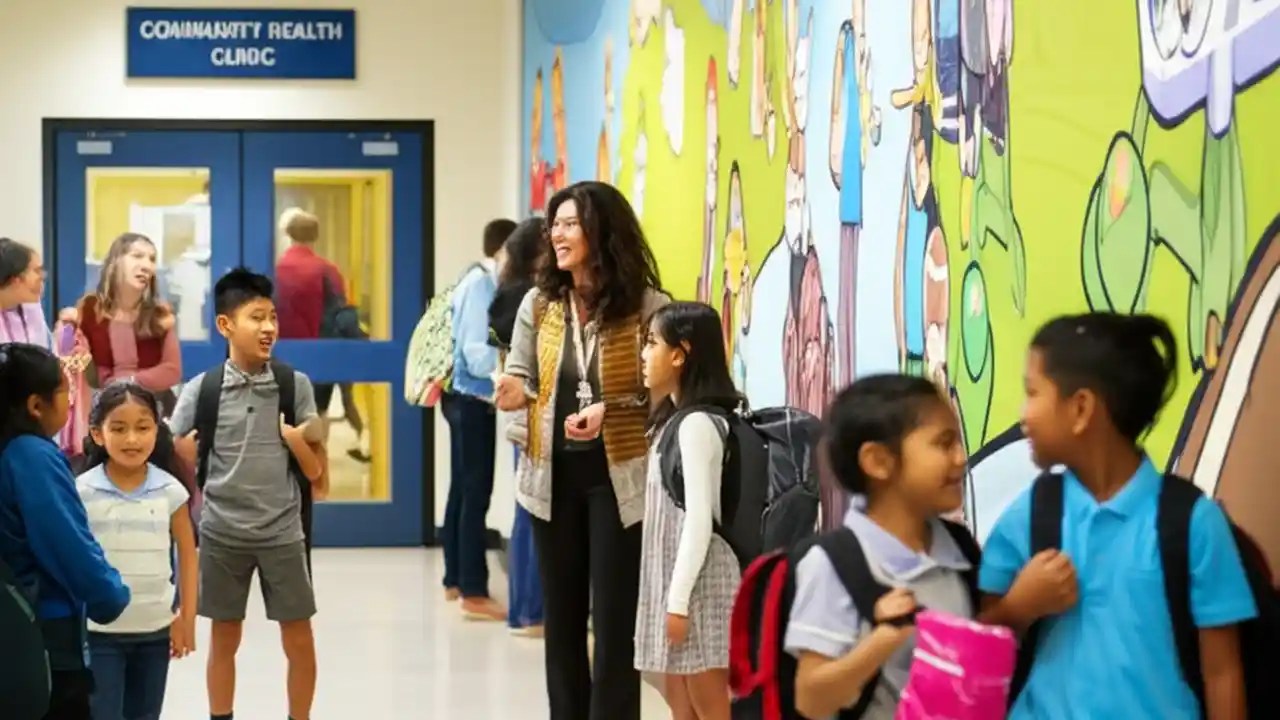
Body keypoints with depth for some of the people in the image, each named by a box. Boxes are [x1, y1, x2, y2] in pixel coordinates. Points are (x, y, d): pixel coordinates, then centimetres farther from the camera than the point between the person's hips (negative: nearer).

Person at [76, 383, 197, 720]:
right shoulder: (82, 491, -10)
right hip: (99, 630, -3)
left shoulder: (170, 490, -4)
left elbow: (187, 553, 6)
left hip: (156, 629, 3)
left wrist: (187, 617, 5)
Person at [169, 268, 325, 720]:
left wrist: (296, 439, -16)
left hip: (282, 532, 1)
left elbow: (314, 470, 0)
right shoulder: (200, 390, -5)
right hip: (222, 533, -1)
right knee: (224, 638, 11)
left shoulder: (296, 385, -2)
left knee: (299, 640, 6)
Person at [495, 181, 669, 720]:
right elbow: (520, 378, 5)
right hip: (554, 475, 4)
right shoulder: (539, 303, 2)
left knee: (614, 616, -1)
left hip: (618, 476, -4)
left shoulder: (647, 305, -9)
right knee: (561, 613, 12)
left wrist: (609, 410, -22)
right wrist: (514, 392, -18)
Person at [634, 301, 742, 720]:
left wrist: (679, 600, -21)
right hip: (673, 576, 10)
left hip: (698, 583, -10)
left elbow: (700, 518, -20)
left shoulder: (697, 423, -16)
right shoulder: (674, 419, 13)